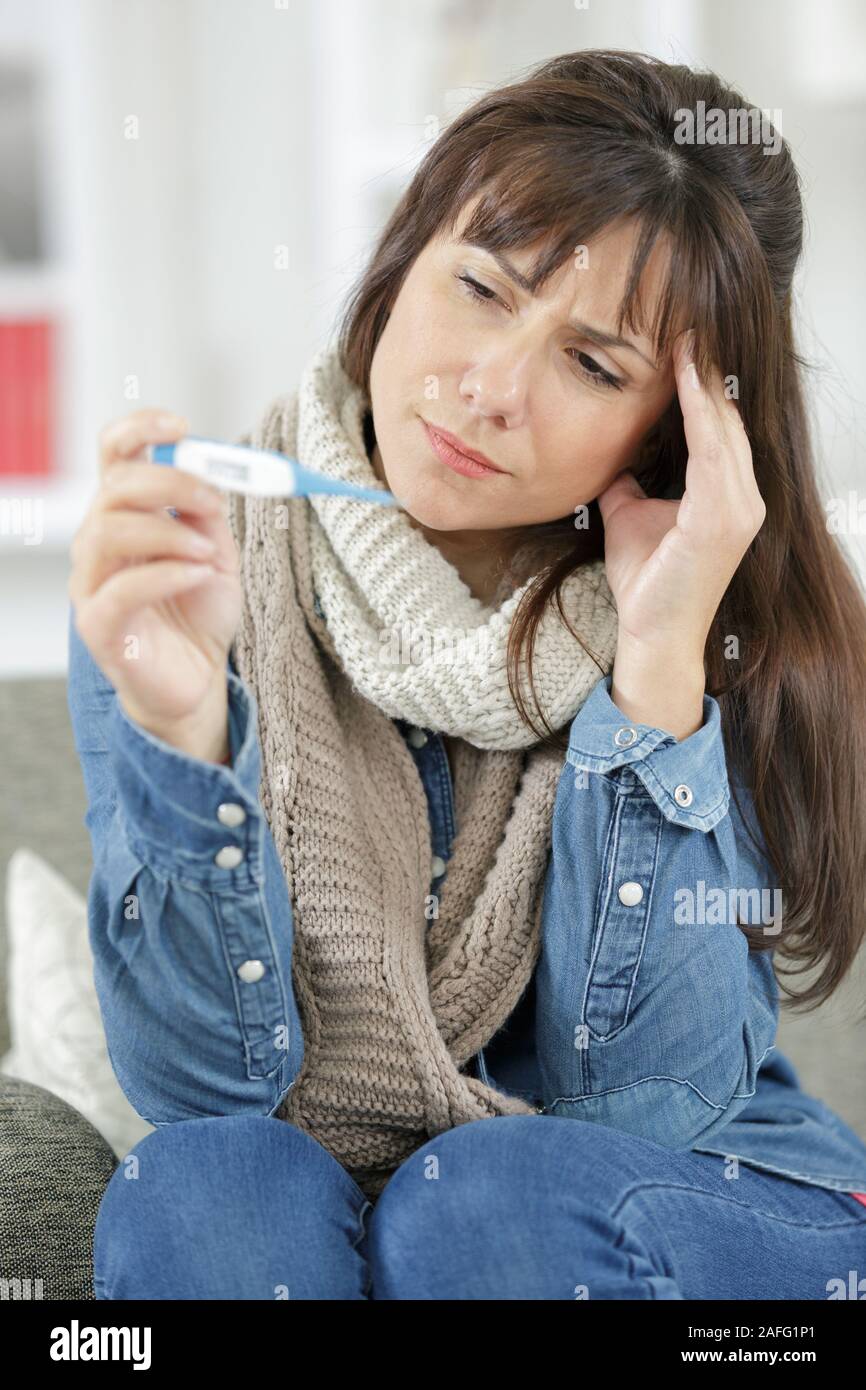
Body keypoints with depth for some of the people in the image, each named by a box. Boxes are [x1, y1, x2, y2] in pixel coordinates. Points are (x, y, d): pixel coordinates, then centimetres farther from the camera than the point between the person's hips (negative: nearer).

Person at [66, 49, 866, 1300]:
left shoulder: (739, 621, -13)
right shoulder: (191, 575, -12)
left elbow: (641, 1109, -17)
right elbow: (207, 1081, -16)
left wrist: (661, 656, -25)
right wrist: (177, 715, -33)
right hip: (308, 1208, 0)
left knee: (487, 1201, -29)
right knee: (207, 1184, -30)